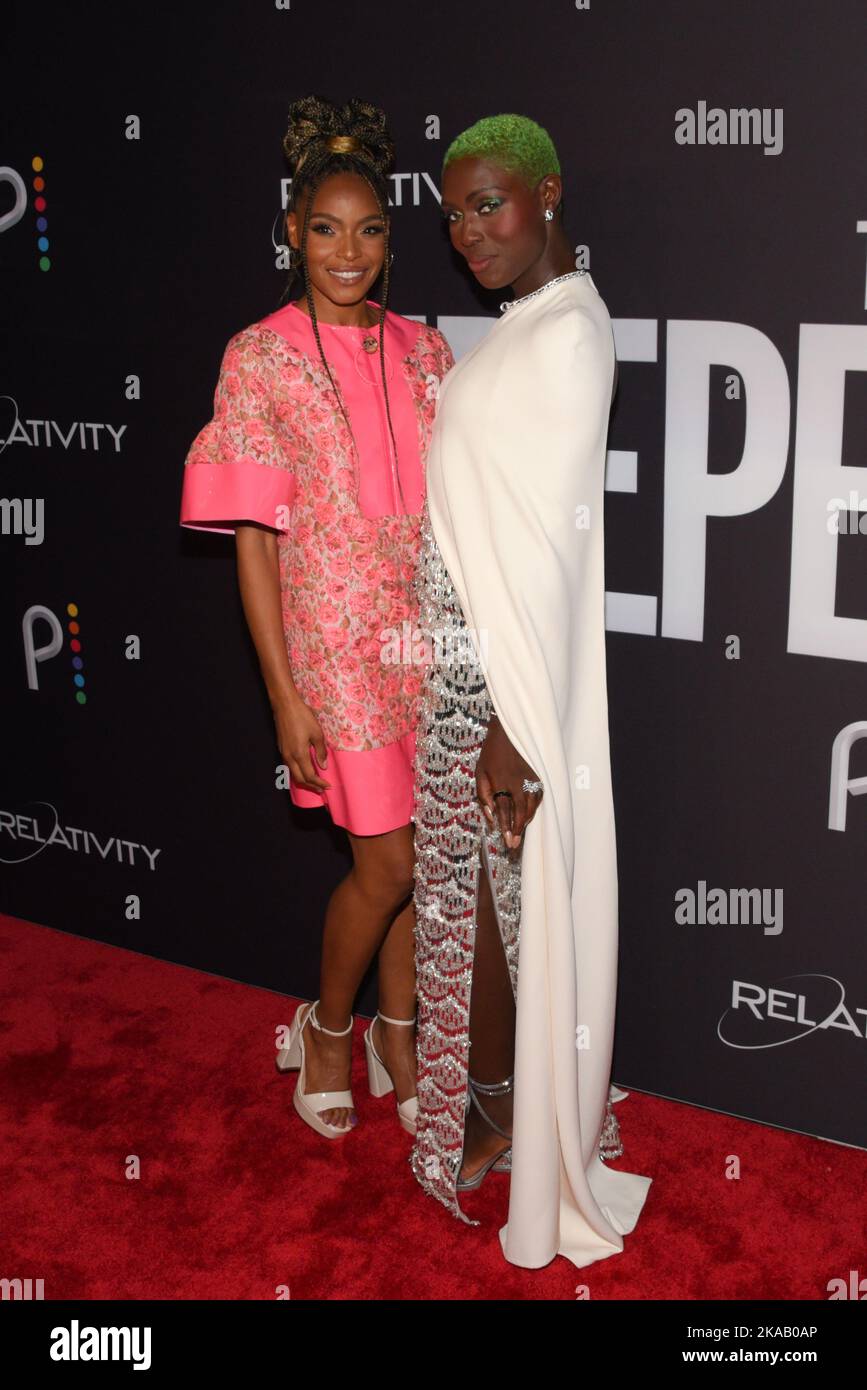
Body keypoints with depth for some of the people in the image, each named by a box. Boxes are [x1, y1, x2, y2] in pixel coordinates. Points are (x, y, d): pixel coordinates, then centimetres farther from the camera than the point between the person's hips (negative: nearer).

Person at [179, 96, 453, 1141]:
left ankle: (397, 1035, 32)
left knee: (417, 854, 11)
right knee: (388, 862, 0)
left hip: (431, 633, 4)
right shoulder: (260, 357, -5)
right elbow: (254, 538, -7)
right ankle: (327, 1029, 27)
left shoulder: (421, 348, 6)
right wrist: (285, 694, -10)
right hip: (335, 638, -4)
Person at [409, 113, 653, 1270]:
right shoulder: (527, 328, 12)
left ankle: (493, 1110, 23)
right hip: (465, 653, 9)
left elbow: (553, 536, -21)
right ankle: (497, 1089, 33)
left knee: (489, 887, 5)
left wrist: (519, 726, -22)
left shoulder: (567, 333, -17)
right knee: (472, 884, 17)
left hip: (506, 666, -9)